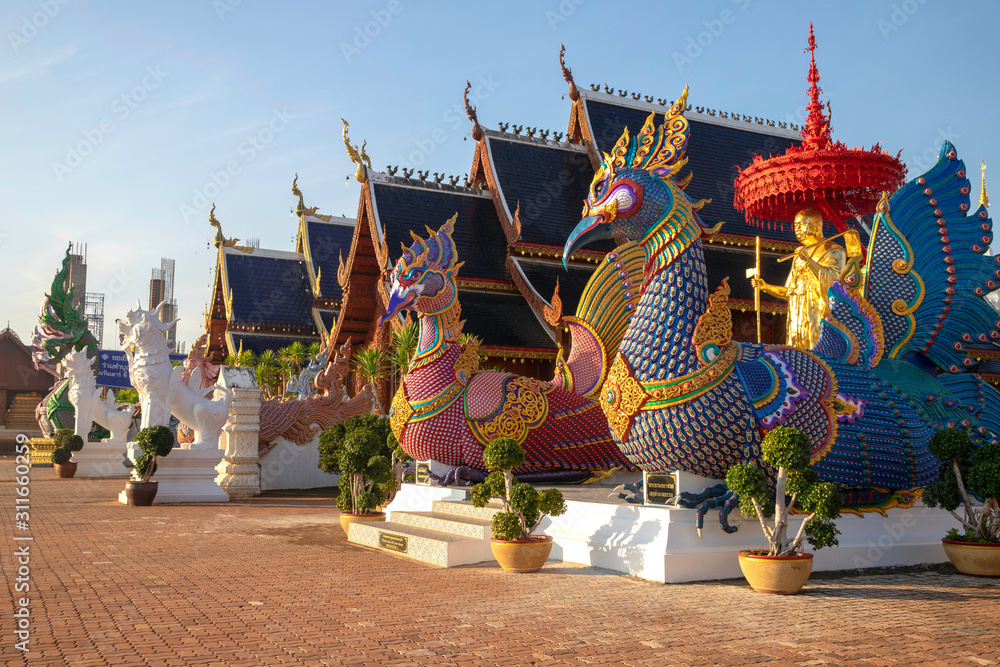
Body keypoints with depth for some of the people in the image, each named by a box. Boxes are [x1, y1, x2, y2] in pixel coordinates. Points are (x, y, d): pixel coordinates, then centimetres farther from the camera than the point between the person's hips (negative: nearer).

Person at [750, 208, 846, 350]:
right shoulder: (800, 254, 22)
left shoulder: (834, 251, 1)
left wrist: (808, 260, -21)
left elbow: (833, 280, -18)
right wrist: (765, 287, 9)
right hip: (796, 319, 6)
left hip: (819, 317, -6)